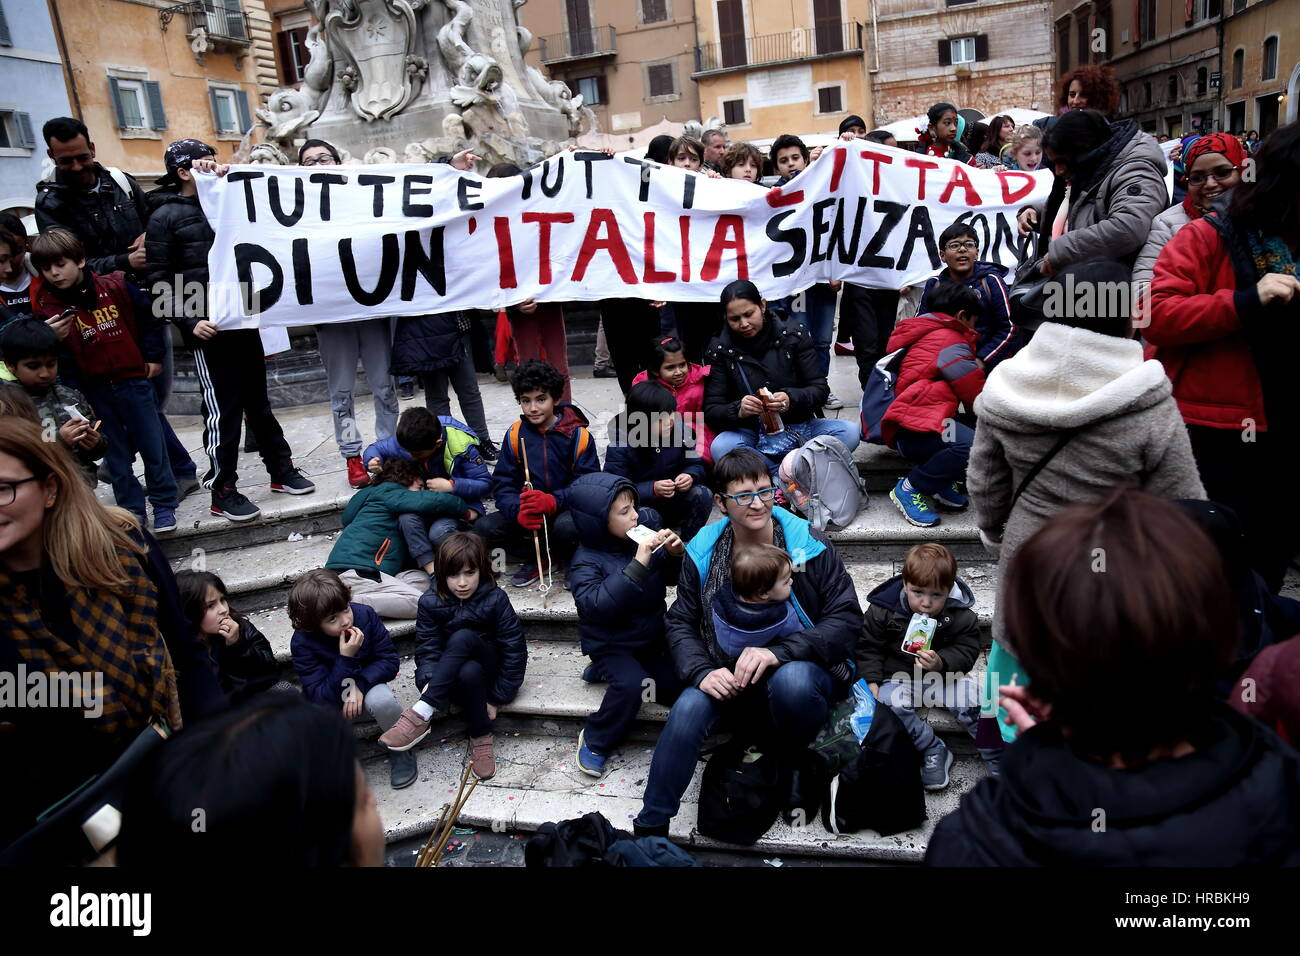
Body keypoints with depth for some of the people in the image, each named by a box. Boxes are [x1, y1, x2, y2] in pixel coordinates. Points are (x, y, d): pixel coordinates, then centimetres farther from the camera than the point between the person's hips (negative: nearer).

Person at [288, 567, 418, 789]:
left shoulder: (365, 615, -19)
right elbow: (321, 696, -29)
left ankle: (400, 750, -5)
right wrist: (345, 658, -40)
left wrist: (358, 686, -29)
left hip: (366, 684, 1)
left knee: (382, 700, -35)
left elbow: (389, 661, -14)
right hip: (329, 698, -1)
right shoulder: (302, 643, -24)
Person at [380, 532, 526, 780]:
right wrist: (428, 682, -30)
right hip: (450, 674, 2)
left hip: (489, 670, -2)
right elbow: (426, 649, -8)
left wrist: (497, 699, -14)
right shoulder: (431, 603, -6)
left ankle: (420, 715, -37)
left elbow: (515, 651, -12)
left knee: (463, 637, -35)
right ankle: (481, 738, -24)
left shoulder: (495, 599, -13)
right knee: (469, 673, -38)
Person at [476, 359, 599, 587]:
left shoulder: (578, 435, -9)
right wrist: (519, 511, -27)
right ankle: (537, 558, -1)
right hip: (528, 512, 4)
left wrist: (552, 502, -32)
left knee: (567, 526, -38)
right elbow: (502, 484, -4)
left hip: (566, 508, -3)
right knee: (484, 527, -20)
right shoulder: (514, 435, 0)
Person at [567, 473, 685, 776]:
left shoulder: (647, 525, -6)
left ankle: (609, 673, 16)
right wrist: (638, 564, -41)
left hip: (651, 636, 6)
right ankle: (594, 741, -4)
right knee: (631, 683, -30)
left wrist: (675, 554, -18)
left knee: (681, 685, -3)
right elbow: (596, 606, -36)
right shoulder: (586, 560, -18)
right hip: (611, 643, -6)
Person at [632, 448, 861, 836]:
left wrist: (778, 652, -27)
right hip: (731, 679, 2)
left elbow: (847, 619, -14)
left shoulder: (809, 545, -10)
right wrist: (702, 672, -19)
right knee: (689, 708, -28)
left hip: (804, 671, -2)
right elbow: (682, 624, 3)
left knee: (791, 678, -37)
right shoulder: (703, 552, -2)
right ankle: (649, 830, -13)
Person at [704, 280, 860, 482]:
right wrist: (738, 410, -27)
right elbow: (711, 412, -5)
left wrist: (791, 399, -25)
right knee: (721, 447, -34)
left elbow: (820, 390, -3)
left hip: (798, 426, 2)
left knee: (850, 431, -25)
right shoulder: (721, 350, -1)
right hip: (751, 433, -1)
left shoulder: (794, 334, 0)